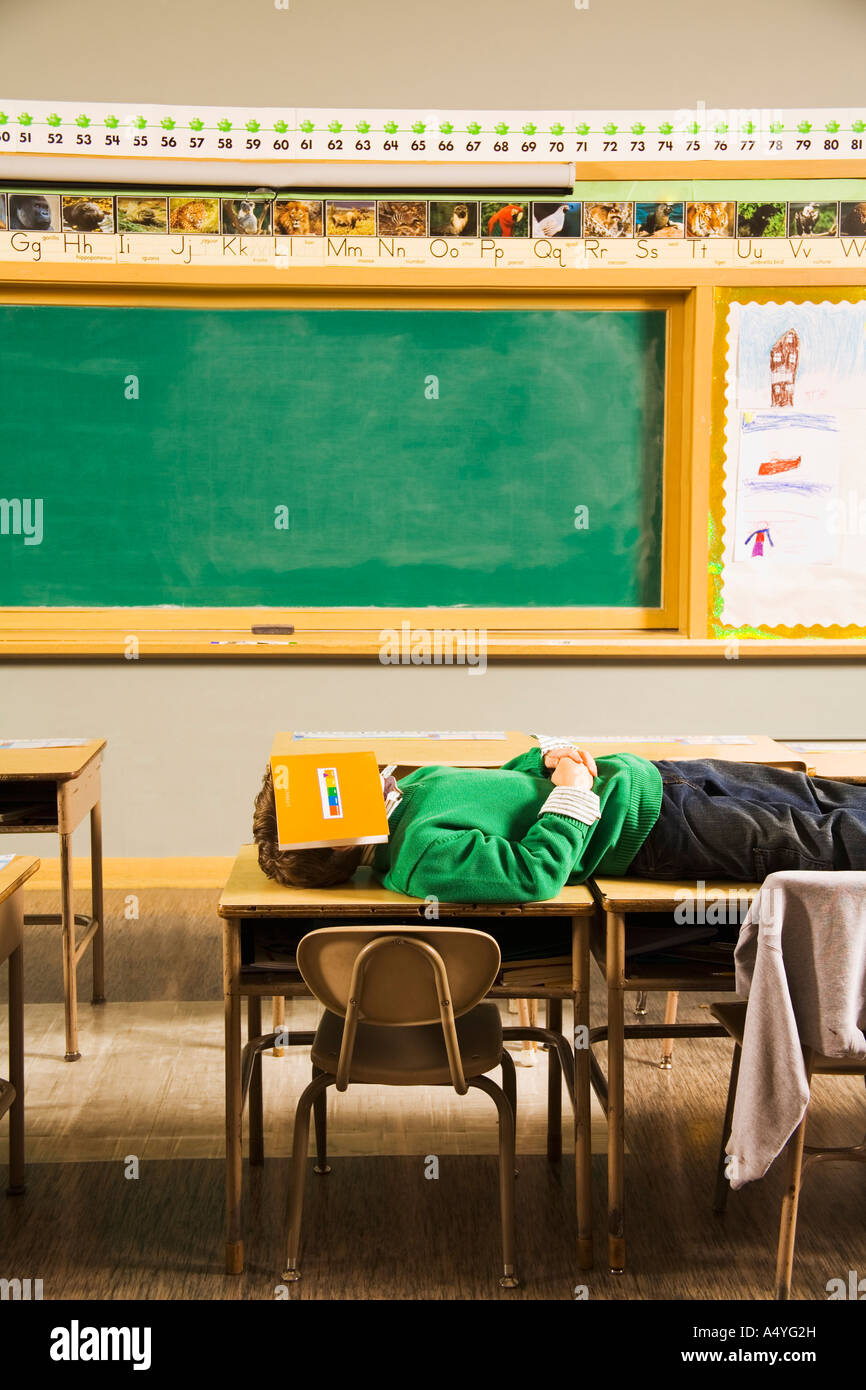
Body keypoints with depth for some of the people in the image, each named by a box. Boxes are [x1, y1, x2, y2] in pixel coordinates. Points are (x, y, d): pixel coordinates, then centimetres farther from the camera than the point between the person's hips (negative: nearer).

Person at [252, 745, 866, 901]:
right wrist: (570, 792, -21)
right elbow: (537, 873, -33)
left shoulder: (414, 784, 1)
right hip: (646, 826, -8)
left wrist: (546, 758, -2)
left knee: (808, 793, 16)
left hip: (637, 775, 8)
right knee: (816, 842, -2)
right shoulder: (423, 859, -25)